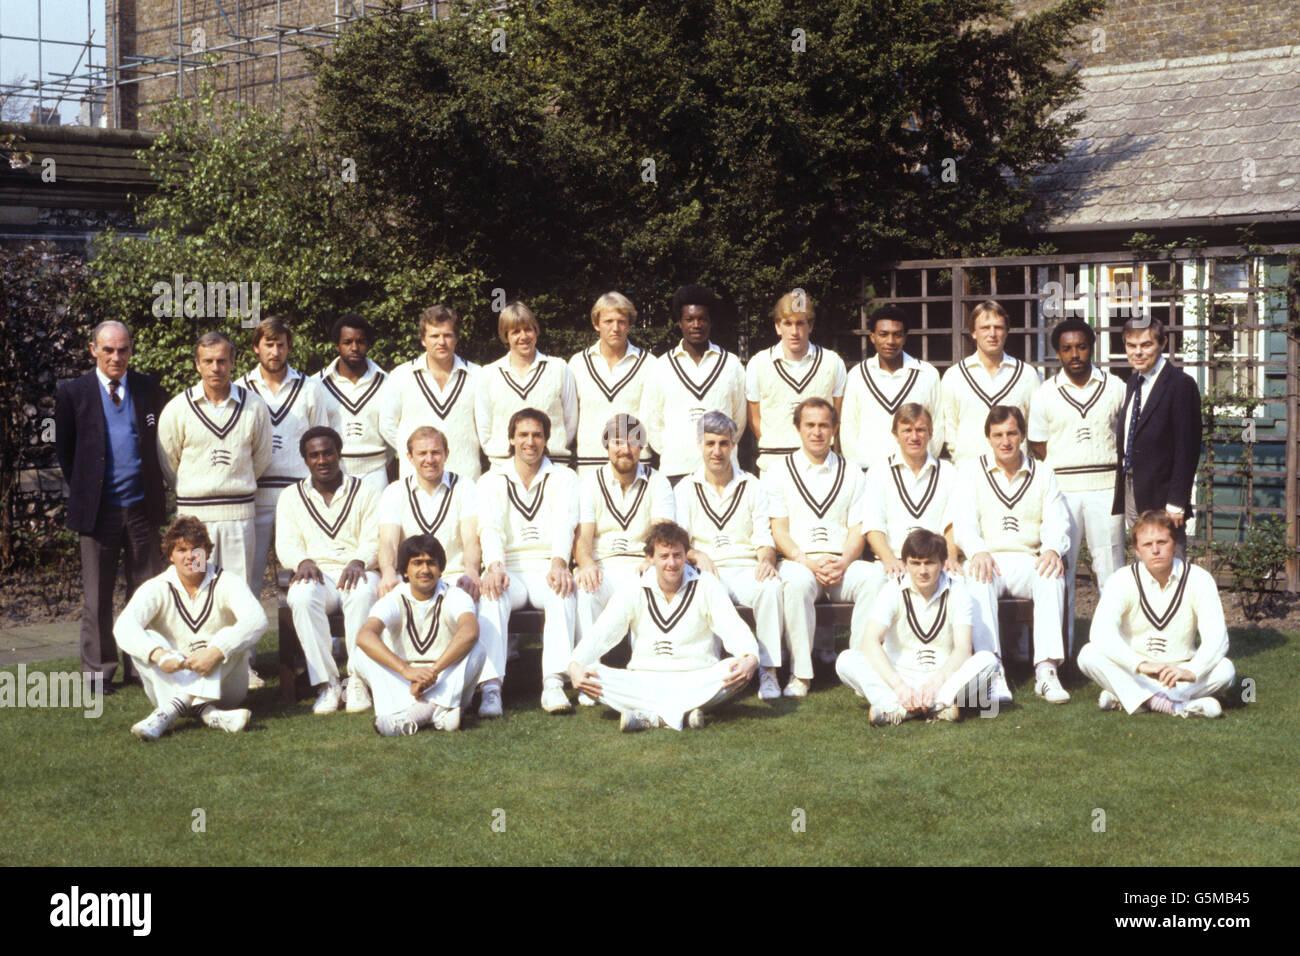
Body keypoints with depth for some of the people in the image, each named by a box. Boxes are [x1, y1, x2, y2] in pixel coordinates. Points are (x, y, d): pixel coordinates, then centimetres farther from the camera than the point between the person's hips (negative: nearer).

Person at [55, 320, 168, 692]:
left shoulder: (149, 389, 5)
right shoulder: (72, 393, 1)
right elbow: (64, 451, 8)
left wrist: (154, 488, 8)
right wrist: (84, 492, 8)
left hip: (143, 507, 2)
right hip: (98, 506, -1)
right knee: (97, 595, 5)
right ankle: (98, 668, 14)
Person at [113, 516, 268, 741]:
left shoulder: (227, 583, -3)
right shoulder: (156, 589, -1)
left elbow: (256, 620, -23)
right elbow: (124, 627, -20)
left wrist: (216, 652, -38)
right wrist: (158, 654, -40)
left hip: (222, 684, -1)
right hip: (172, 682, 1)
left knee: (229, 636, -26)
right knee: (145, 641, -23)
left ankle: (174, 707, -41)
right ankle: (207, 713, -44)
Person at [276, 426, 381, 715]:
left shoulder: (364, 491, 14)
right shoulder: (291, 497, 17)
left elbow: (374, 540, 3)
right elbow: (286, 545, 7)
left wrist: (359, 561, -20)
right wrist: (303, 561, -17)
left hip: (357, 571, -1)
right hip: (315, 573, 1)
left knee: (362, 593, -38)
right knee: (302, 596, -36)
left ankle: (358, 681, -33)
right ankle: (326, 684, -32)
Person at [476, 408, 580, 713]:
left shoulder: (564, 477, 13)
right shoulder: (491, 481, 14)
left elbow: (564, 525, -4)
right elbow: (489, 527, -3)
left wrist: (559, 563, -25)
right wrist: (494, 566, -25)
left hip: (548, 570, 0)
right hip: (509, 571, 0)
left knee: (563, 593, -35)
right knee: (491, 595, -33)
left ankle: (554, 683, -43)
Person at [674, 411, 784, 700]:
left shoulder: (752, 486, 14)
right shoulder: (686, 488, 13)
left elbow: (764, 538, 7)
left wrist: (766, 560, -18)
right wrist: (697, 556, -20)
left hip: (746, 568, 1)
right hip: (706, 571, -1)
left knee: (771, 587, -33)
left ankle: (768, 671, -27)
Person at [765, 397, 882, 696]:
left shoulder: (852, 475, 19)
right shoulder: (779, 473, 14)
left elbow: (857, 529, 10)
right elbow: (778, 528, 4)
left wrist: (844, 562, -12)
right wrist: (805, 560, -14)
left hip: (842, 565, 2)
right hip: (797, 562, -2)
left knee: (875, 576, -31)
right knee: (797, 580, -38)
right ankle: (800, 673, -29)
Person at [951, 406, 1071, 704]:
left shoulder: (1042, 473, 16)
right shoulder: (971, 471, 11)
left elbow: (1057, 520, 4)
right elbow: (964, 520, -2)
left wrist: (1052, 549, -20)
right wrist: (978, 551, -24)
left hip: (1029, 561, 1)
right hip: (988, 558, -1)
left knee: (1053, 576, -32)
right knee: (977, 578, -36)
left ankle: (1046, 669, -38)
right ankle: (993, 671, -42)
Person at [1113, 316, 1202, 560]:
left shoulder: (1181, 384, -11)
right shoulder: (1134, 381, 14)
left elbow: (1187, 448, -15)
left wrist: (1176, 503, -18)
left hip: (1160, 494, -8)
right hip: (1131, 492, 8)